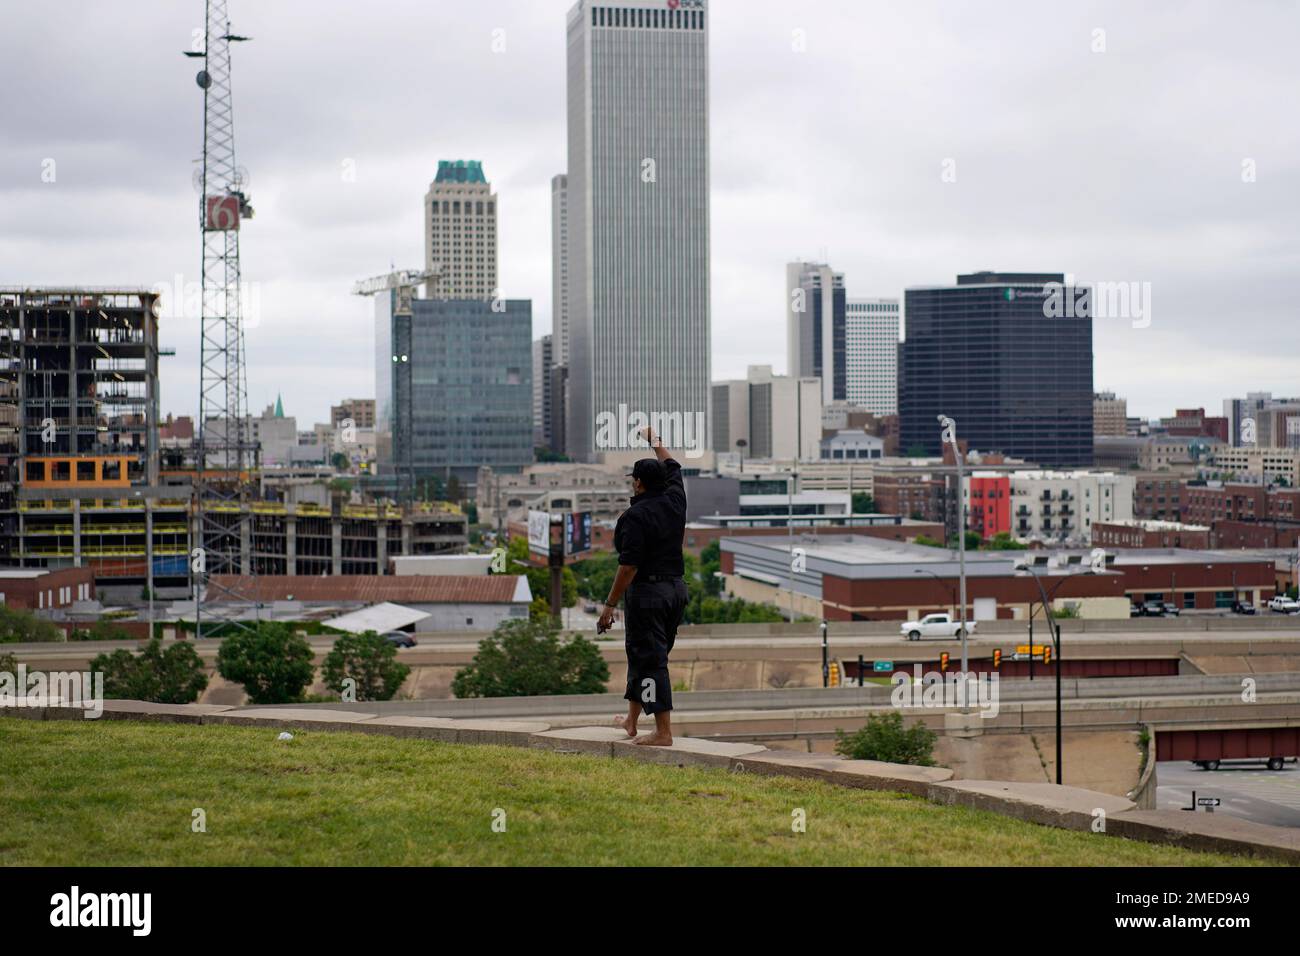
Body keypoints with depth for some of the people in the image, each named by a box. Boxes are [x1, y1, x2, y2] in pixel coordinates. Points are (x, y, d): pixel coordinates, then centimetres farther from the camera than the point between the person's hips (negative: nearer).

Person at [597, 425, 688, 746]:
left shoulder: (634, 517, -17)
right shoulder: (674, 501, 5)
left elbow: (629, 566, -20)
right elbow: (672, 469, 27)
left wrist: (610, 605, -14)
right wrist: (655, 443, 42)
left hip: (646, 591, -8)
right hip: (676, 589, 8)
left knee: (650, 659, -5)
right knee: (641, 653, 20)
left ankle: (663, 732, -7)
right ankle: (631, 720, 31)